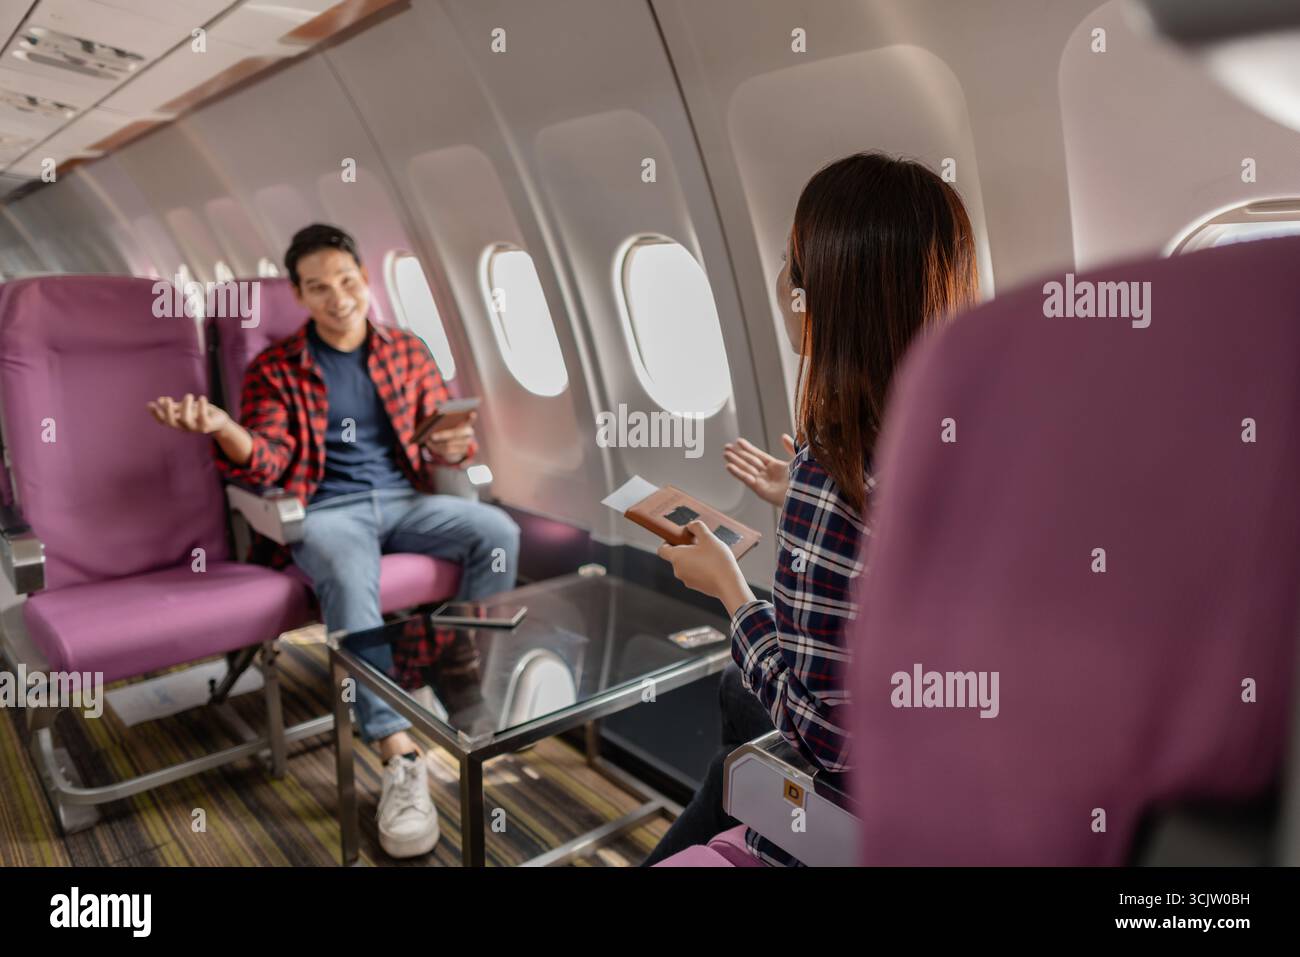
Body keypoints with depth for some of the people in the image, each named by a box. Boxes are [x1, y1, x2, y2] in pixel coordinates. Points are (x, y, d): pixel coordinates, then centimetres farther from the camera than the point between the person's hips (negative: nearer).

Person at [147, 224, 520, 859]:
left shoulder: (408, 351, 13)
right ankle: (400, 757, -37)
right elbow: (266, 464, -4)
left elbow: (444, 437, 12)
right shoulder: (274, 369, 6)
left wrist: (454, 448, -15)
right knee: (348, 575, -38)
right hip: (325, 510, -2)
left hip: (404, 498, 3)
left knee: (498, 531, -26)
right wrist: (223, 429, -27)